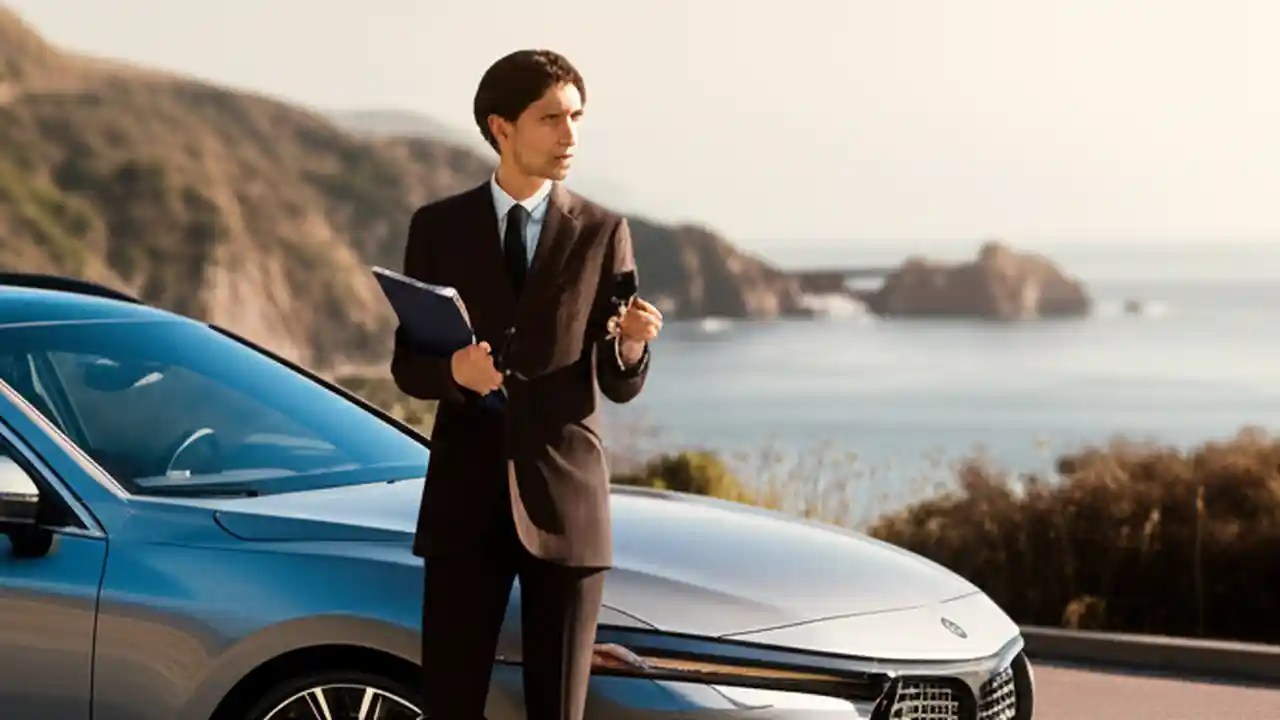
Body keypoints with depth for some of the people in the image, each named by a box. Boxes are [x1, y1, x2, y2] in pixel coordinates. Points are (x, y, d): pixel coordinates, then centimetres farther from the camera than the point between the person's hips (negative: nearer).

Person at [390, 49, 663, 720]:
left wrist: (632, 345, -19)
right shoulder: (437, 227, 5)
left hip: (566, 497, 0)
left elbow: (619, 384, 4)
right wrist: (454, 370, -18)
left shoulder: (602, 232, 4)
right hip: (466, 499, 0)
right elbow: (407, 366, 5)